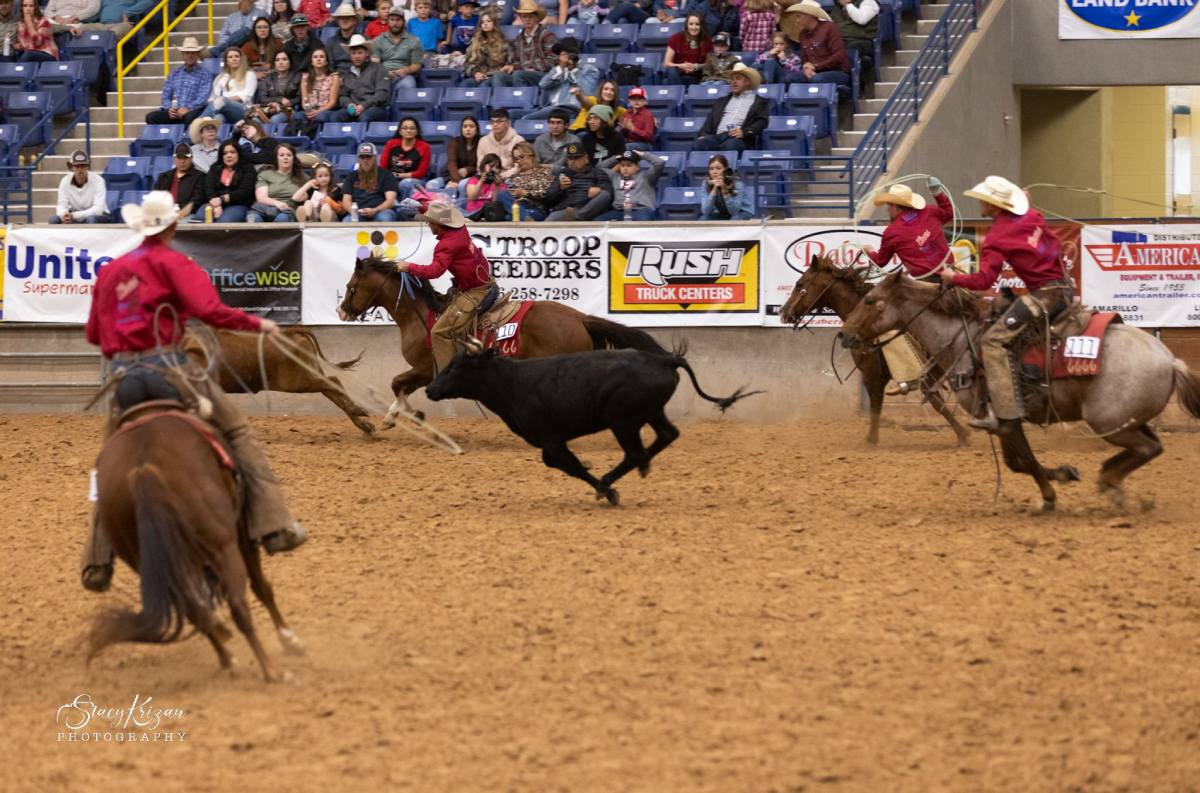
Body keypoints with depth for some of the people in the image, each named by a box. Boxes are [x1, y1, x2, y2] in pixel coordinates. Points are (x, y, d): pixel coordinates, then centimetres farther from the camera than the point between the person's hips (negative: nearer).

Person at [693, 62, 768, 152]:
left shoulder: (760, 102, 18)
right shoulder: (722, 101, 31)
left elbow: (761, 122, 5)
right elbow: (710, 120, 21)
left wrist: (744, 131, -14)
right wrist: (703, 135, 0)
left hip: (739, 138, -4)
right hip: (718, 136, 4)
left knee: (730, 145, -40)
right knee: (699, 144, -29)